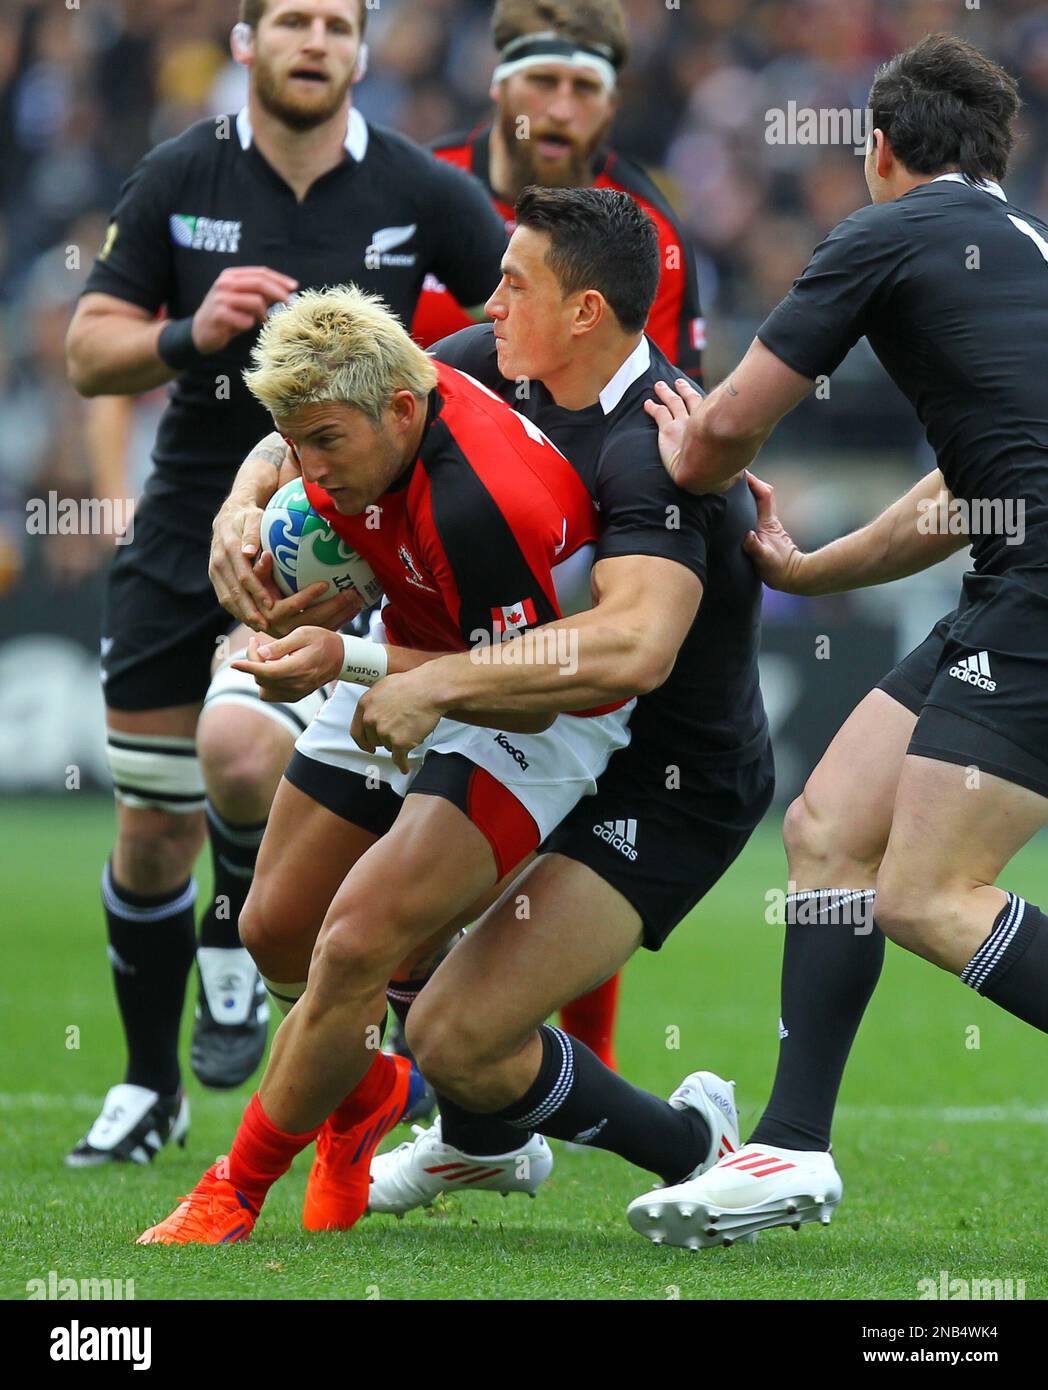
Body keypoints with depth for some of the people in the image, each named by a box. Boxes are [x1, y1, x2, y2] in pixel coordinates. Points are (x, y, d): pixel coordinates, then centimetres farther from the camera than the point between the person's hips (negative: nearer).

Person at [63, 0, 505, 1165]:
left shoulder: (419, 193, -5)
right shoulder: (179, 179, -1)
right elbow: (89, 354, 1)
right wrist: (191, 332, -18)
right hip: (185, 533, 2)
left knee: (240, 744, -29)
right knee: (152, 834, 6)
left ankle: (241, 934, 3)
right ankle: (149, 1086, 25)